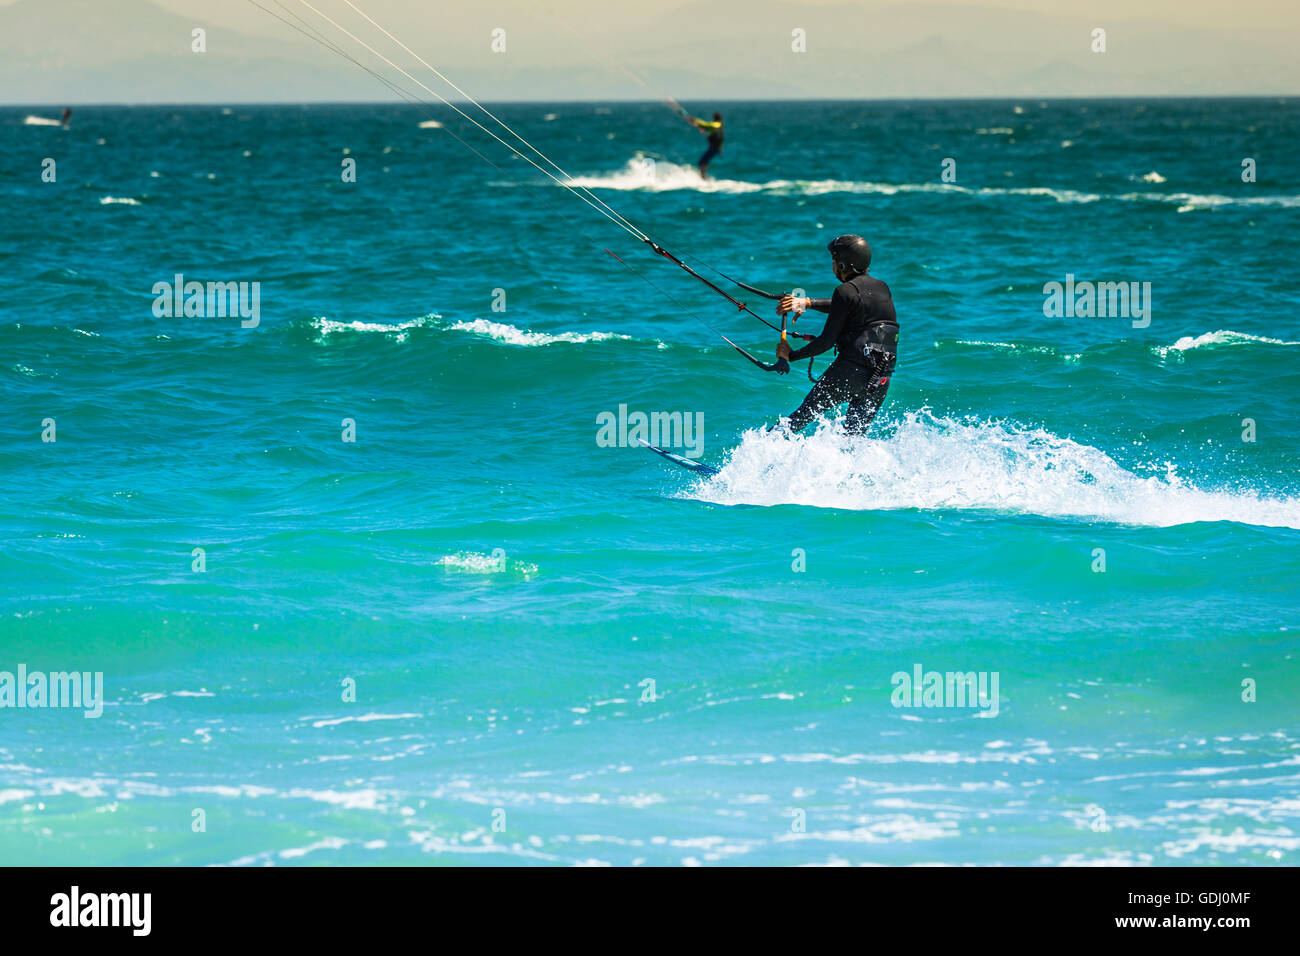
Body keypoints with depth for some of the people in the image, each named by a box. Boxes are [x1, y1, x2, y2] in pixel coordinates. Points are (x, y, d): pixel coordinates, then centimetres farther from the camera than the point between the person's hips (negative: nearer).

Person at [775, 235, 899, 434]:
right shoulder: (882, 288, 14)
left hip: (850, 371, -6)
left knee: (803, 415, 6)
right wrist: (808, 303, 25)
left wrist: (791, 355, 3)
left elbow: (827, 341, -9)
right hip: (881, 383, 6)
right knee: (854, 434, 12)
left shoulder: (846, 290, -8)